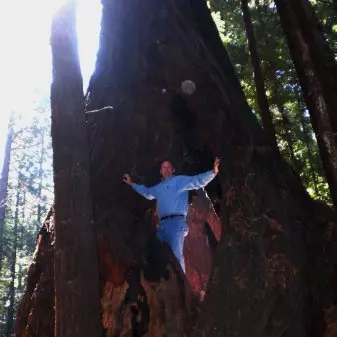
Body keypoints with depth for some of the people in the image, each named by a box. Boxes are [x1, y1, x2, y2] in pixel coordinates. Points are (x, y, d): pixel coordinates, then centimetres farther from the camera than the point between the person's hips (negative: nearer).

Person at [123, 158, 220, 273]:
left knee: (176, 254, -18)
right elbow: (147, 192, 49)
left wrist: (213, 172, -21)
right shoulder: (159, 187, 29)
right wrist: (132, 184, 54)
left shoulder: (180, 180, 8)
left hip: (176, 221, -8)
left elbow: (198, 181, -5)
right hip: (163, 224, 8)